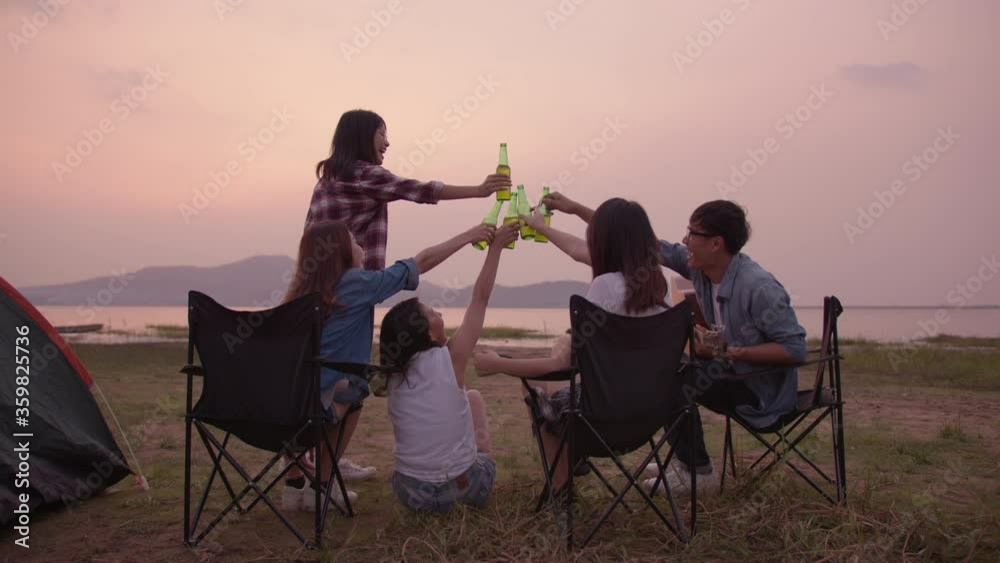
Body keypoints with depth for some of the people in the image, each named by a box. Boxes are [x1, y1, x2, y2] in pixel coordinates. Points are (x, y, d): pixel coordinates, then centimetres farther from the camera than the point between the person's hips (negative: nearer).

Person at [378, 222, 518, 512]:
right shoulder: (449, 359, -14)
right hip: (462, 487, -4)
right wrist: (496, 246, 6)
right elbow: (480, 300, -5)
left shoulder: (393, 375, -2)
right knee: (473, 398, 21)